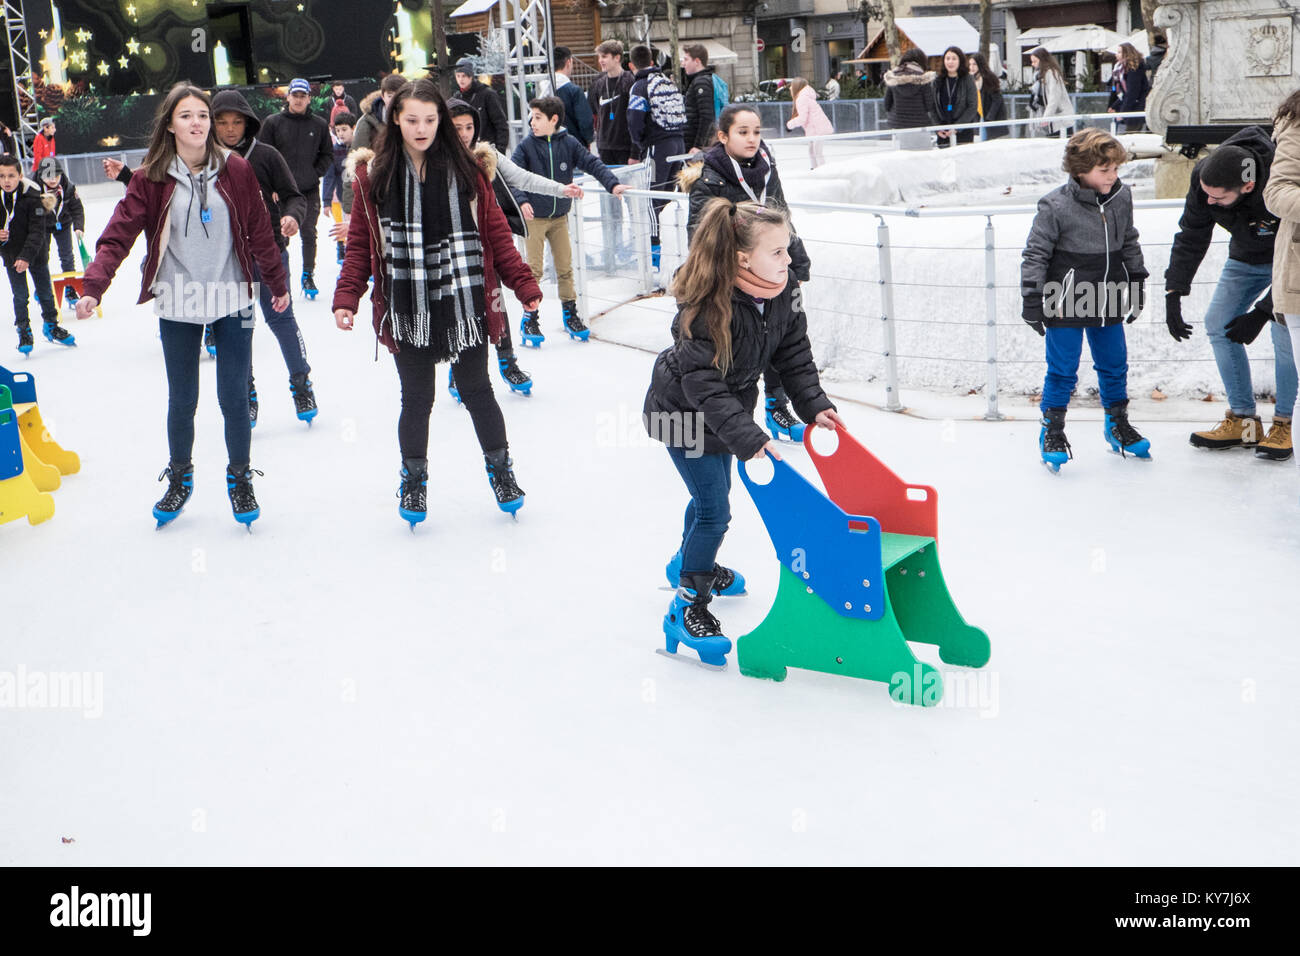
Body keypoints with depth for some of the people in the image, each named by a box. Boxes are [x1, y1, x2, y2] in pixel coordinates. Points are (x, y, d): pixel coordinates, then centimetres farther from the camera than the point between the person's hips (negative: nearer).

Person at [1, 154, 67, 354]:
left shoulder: (32, 196, -17)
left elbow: (37, 231, -19)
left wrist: (26, 256, -27)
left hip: (36, 254, -1)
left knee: (45, 292, 12)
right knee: (20, 296, 2)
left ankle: (51, 326, 31)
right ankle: (23, 331, 16)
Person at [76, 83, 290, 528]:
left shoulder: (236, 170, -2)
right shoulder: (151, 178, -5)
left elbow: (259, 231, 5)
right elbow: (118, 234, -11)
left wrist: (278, 283, 11)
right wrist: (93, 286, -24)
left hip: (231, 302, 0)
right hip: (177, 306, 0)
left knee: (233, 397, 3)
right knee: (181, 400, 10)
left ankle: (240, 478, 24)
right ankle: (179, 478, 31)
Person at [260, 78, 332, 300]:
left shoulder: (320, 124, 4)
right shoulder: (273, 122, 0)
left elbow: (328, 155, 12)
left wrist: (315, 174, -1)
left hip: (309, 190, 1)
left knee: (308, 233, 4)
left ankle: (308, 276, 13)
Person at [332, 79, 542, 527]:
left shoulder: (465, 169, 1)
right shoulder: (374, 174, 0)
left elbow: (495, 230, 4)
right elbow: (360, 242, 1)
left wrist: (524, 284, -2)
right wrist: (346, 297, -8)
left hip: (463, 302, 0)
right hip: (406, 308, 0)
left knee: (477, 390, 11)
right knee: (417, 398, 10)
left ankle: (500, 469, 31)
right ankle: (413, 478, 30)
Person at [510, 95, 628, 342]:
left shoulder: (569, 143, -2)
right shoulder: (526, 146, -7)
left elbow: (592, 164, -3)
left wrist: (612, 184, -16)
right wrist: (521, 201, -28)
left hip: (560, 217, 2)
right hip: (534, 217, -2)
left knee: (565, 266, 8)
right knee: (534, 269, -4)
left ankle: (570, 314, 21)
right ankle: (529, 319, 5)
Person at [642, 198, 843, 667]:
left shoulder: (784, 289, -14)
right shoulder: (709, 306, -36)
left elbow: (794, 352, -3)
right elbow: (703, 385, -37)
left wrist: (814, 404, -15)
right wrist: (748, 438, -43)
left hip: (727, 406, 8)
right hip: (683, 411, -8)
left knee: (713, 492, 26)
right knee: (714, 510, -10)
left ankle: (692, 562, 54)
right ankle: (686, 608, 3)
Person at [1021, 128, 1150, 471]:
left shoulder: (1122, 197, 1)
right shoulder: (1055, 206, -17)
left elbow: (1129, 244, 15)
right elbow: (1035, 253, -11)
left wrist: (1137, 286, 18)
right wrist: (1032, 299, -12)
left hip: (1109, 301, 5)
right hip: (1065, 301, -5)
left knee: (1115, 365, 15)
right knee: (1062, 370, 1)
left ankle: (1117, 424, 33)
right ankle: (1052, 432, 16)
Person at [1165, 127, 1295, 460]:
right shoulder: (1204, 176, -26)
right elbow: (1191, 236, -12)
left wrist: (1262, 312, -34)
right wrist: (1174, 293, -16)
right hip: (1247, 257, 6)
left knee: (1284, 332, -20)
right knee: (1217, 324, 0)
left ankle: (1285, 425, -5)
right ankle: (1243, 420, 9)